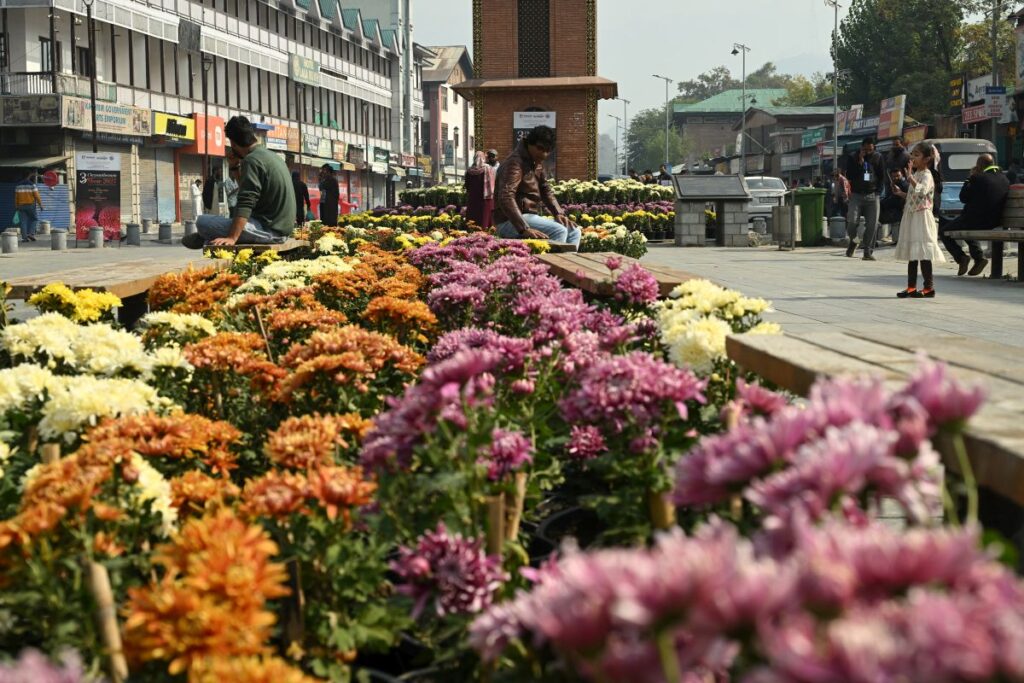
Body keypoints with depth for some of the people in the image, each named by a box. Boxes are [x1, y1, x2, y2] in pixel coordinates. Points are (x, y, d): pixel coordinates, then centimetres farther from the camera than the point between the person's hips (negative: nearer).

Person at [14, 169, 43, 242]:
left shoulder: (18, 185, 8)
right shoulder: (32, 185, -8)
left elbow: (16, 197, 9)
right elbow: (37, 196, -11)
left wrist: (16, 207, 13)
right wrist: (40, 205, -3)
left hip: (21, 206, 4)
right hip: (31, 205, -4)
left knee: (23, 222, 4)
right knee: (34, 219, 11)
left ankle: (24, 237, -1)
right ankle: (30, 233, -3)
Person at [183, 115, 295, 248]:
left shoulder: (252, 160, -14)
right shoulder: (273, 156, 16)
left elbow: (245, 204, -24)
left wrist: (232, 238, -29)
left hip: (267, 229, -10)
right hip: (282, 229, 10)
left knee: (203, 221, -9)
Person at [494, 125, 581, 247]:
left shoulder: (537, 163, 12)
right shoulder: (515, 163, -18)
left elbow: (545, 190, 20)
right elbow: (506, 198, -31)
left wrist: (558, 213, 1)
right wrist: (524, 229, -40)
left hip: (530, 217, 10)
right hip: (510, 222, -10)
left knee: (574, 232, 8)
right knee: (559, 231, -25)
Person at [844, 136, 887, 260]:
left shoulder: (878, 158, 7)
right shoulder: (852, 157, 2)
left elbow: (882, 176, 12)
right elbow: (849, 176, -7)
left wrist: (877, 190, 2)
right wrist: (860, 162, -13)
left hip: (872, 195, 1)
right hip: (856, 194, -1)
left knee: (872, 224, -5)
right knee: (852, 221, -12)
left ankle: (868, 251, 1)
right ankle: (853, 242, 18)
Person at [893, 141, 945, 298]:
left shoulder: (927, 175, -12)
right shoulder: (915, 174, 16)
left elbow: (921, 191, -31)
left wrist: (910, 176, -32)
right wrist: (901, 193, 12)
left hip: (922, 216, -9)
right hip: (911, 215, 9)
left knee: (924, 255, -7)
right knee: (911, 254, 10)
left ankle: (929, 287, -2)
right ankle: (911, 287, 13)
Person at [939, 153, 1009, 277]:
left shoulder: (978, 178, -16)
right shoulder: (1005, 179, 5)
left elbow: (963, 198, -7)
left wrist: (970, 178, 0)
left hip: (976, 220, -8)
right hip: (994, 222, 8)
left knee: (944, 232, 10)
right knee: (967, 229, 38)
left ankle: (961, 257, -1)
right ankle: (979, 257, 23)